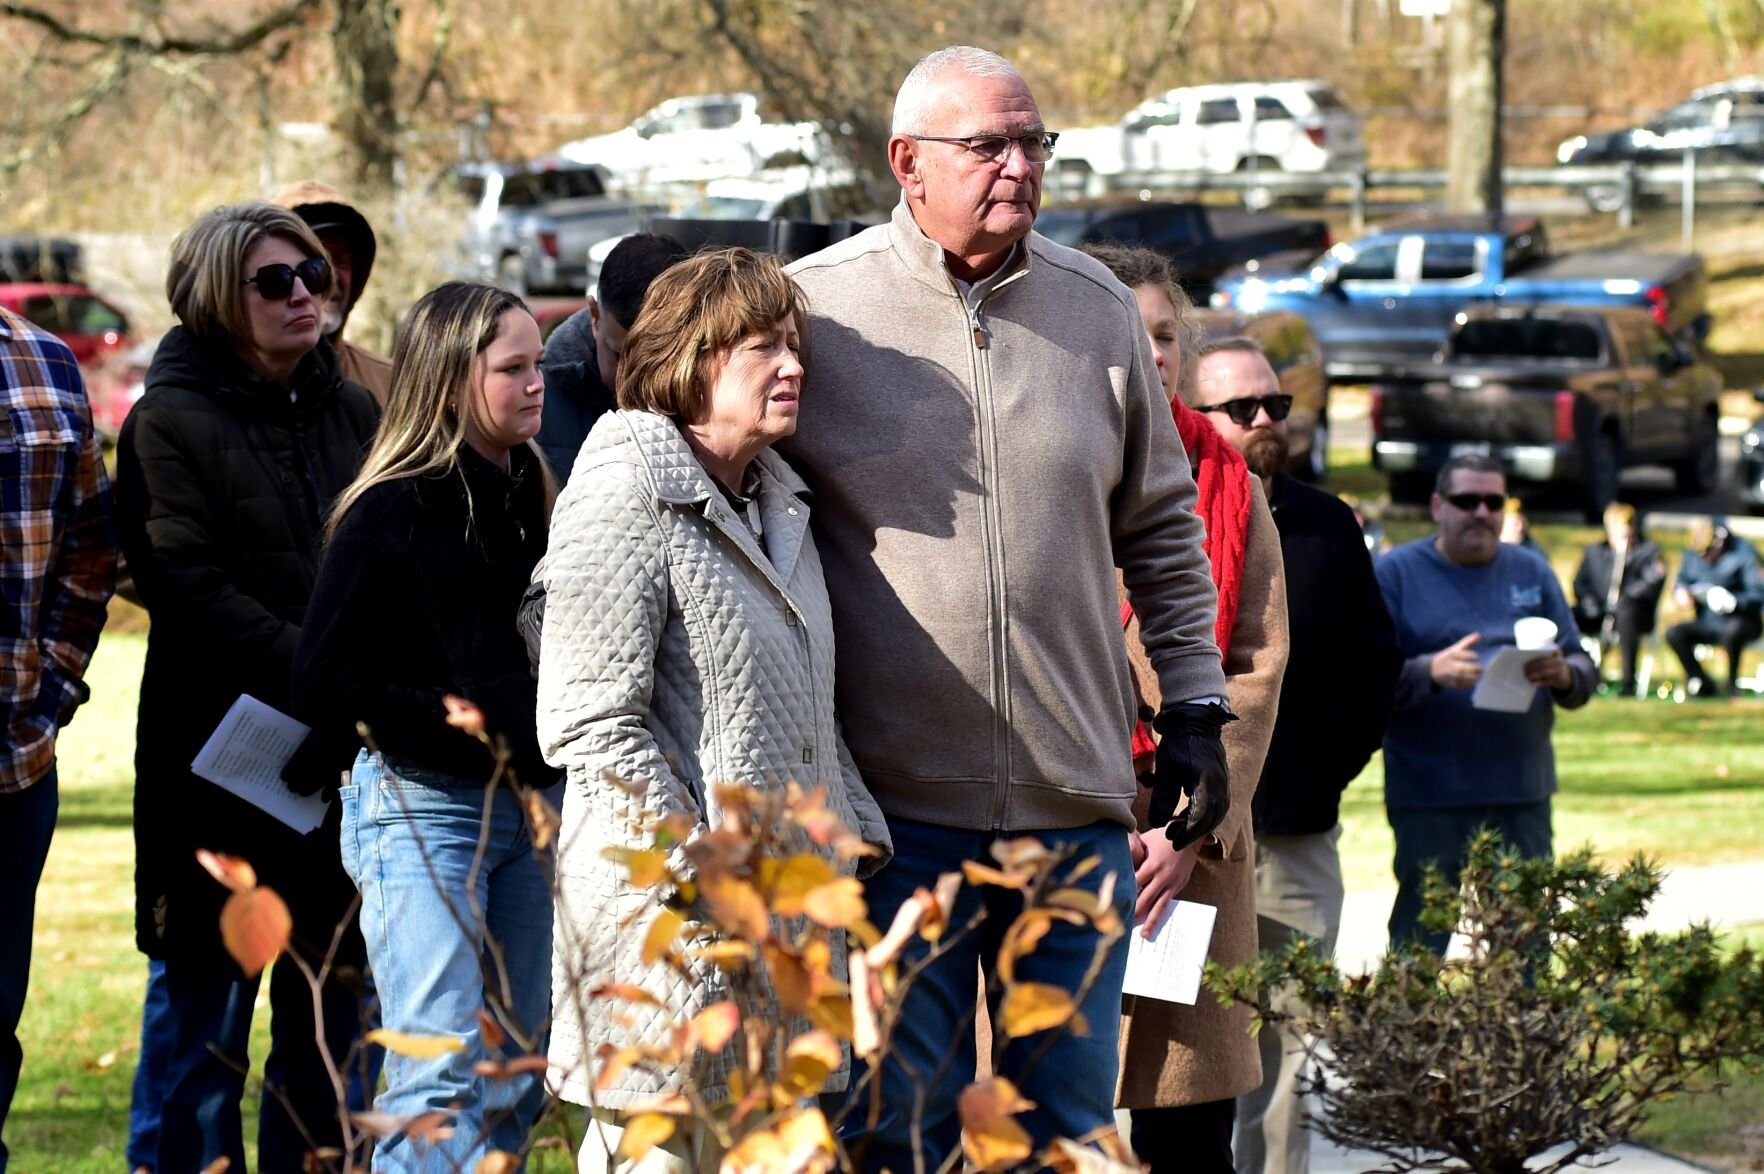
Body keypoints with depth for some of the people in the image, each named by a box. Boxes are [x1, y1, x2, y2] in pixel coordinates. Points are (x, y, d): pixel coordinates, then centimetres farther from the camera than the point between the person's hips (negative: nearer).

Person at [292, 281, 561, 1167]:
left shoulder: (533, 496, 12)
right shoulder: (390, 513, -9)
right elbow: (328, 684, -12)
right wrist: (465, 732, -17)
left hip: (530, 800, 7)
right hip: (423, 804, -7)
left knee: (515, 1078, 9)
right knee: (442, 1078, -13)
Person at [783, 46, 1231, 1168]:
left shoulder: (1098, 307, 8)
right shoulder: (814, 307, -3)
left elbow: (1161, 527, 18)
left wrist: (1194, 707, 12)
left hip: (1077, 796, 3)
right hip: (894, 792, -3)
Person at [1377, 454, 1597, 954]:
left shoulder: (1532, 572, 15)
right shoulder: (1395, 572, 4)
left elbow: (1584, 673, 11)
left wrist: (1563, 676, -13)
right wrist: (1432, 672, -24)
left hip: (1523, 796, 3)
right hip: (1429, 798, -3)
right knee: (1421, 939, -3)